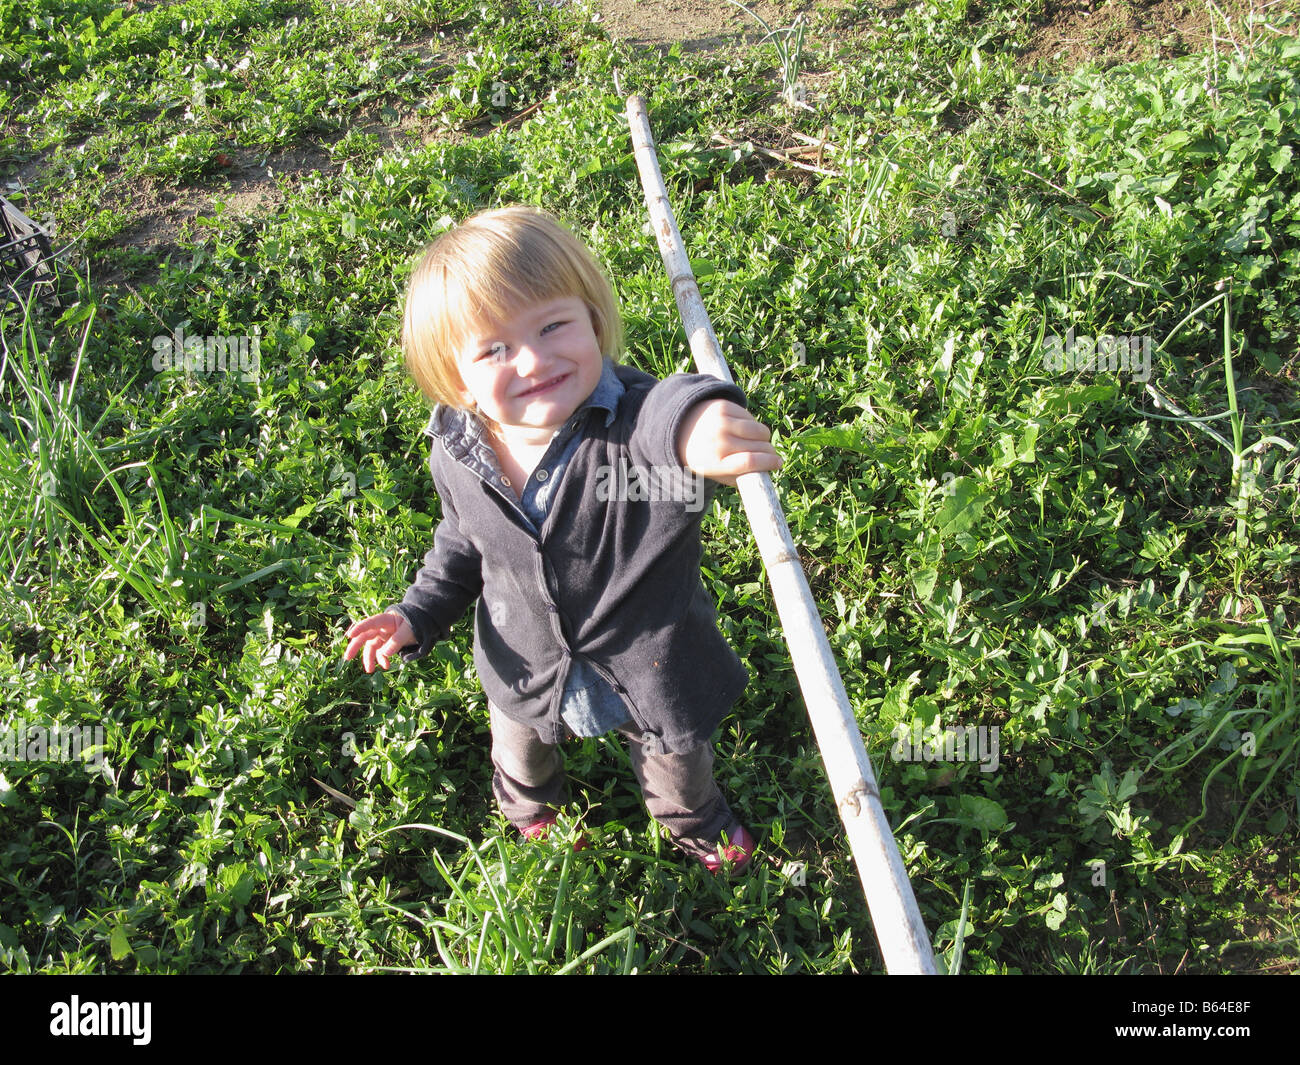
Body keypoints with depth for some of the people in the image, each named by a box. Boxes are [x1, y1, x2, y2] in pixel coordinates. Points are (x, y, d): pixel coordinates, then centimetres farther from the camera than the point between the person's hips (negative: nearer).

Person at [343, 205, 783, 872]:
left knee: (676, 760, 29)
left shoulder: (633, 424, -37)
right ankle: (528, 806, 73)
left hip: (651, 671, -3)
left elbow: (666, 414, -62)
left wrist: (691, 423, -85)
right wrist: (418, 615, -8)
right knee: (521, 757, 34)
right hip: (526, 668, 3)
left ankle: (694, 823, 66)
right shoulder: (456, 454, -19)